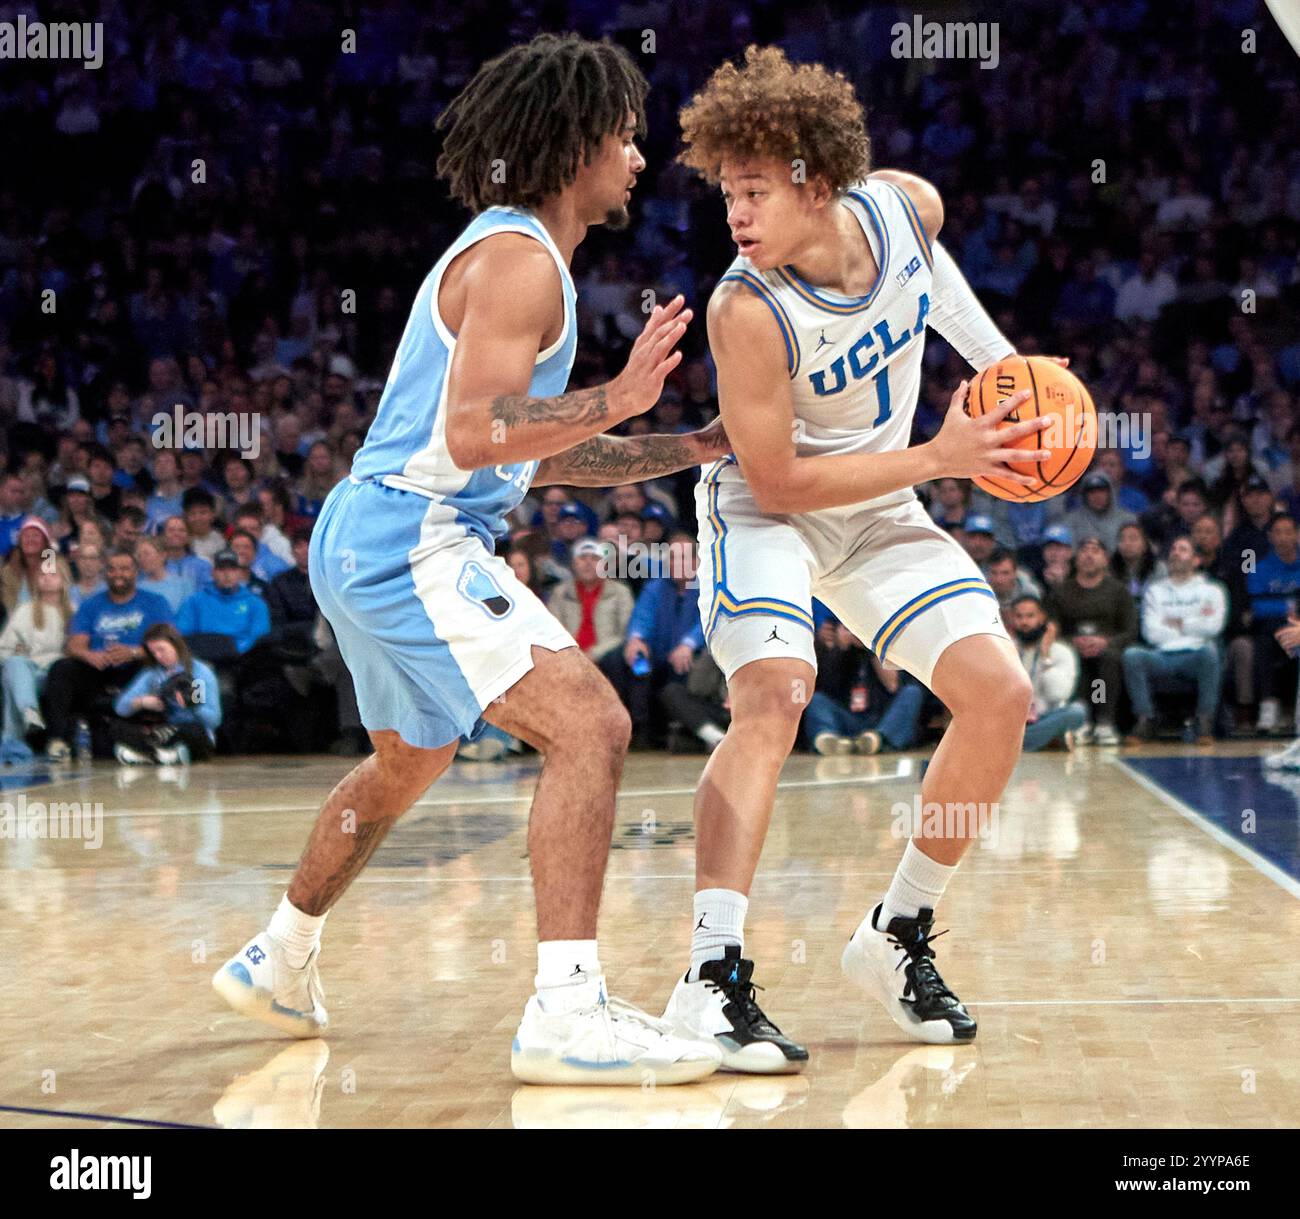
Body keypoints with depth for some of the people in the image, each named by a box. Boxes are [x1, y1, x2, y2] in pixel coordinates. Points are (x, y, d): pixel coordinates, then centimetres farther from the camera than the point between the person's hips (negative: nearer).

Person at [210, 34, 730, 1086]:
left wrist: (696, 448, 18)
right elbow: (474, 435, -25)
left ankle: (278, 961, 45)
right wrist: (617, 400, -28)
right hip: (413, 539, -11)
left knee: (409, 760, 29)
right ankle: (569, 1011, -25)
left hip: (368, 540, 11)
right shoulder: (517, 261, -14)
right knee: (590, 727, -20)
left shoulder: (516, 257, 19)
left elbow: (539, 452, 23)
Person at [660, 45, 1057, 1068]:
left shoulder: (904, 206, -16)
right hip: (768, 509, -6)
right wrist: (937, 458, -25)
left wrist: (1001, 363, 11)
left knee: (1002, 696, -3)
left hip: (879, 512, 6)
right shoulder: (748, 312, -31)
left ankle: (898, 938, 12)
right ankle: (712, 979, -35)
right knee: (774, 695, -31)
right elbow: (777, 482, -25)